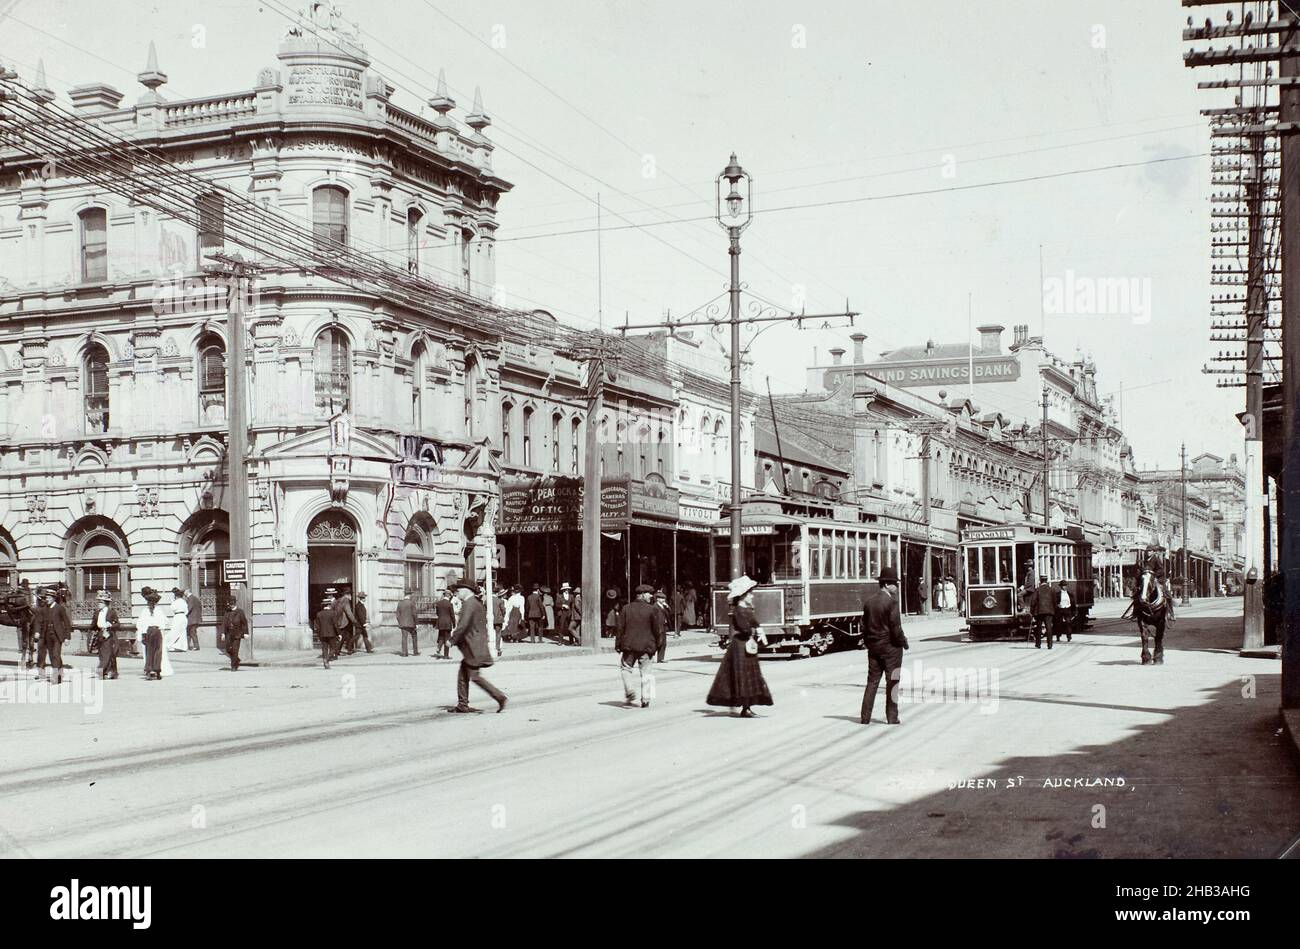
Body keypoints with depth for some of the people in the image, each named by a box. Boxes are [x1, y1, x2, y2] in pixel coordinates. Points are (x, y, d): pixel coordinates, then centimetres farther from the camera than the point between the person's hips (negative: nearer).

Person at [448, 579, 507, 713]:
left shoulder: (469, 603, -14)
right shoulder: (476, 604, 17)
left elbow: (463, 625, -21)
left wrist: (453, 640, -11)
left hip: (473, 648, -10)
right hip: (471, 648, 10)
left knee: (475, 677, -8)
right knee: (462, 676, 11)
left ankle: (499, 697, -7)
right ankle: (462, 704, 12)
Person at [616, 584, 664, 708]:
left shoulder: (627, 608, 3)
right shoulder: (652, 610, -5)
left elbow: (621, 628, 4)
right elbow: (658, 629, -4)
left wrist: (618, 644, 10)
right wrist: (656, 645, 8)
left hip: (629, 645, 2)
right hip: (646, 646, -2)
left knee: (625, 668, 16)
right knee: (646, 673, 6)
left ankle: (630, 693, -1)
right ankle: (645, 700, 4)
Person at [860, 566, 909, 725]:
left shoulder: (869, 601, 6)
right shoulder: (891, 602, -16)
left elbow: (864, 625, 9)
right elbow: (896, 627, -17)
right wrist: (904, 643, -3)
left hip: (873, 646, 6)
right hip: (891, 646, -6)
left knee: (872, 682, 10)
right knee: (892, 682, 3)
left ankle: (865, 717, 8)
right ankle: (892, 717, 5)